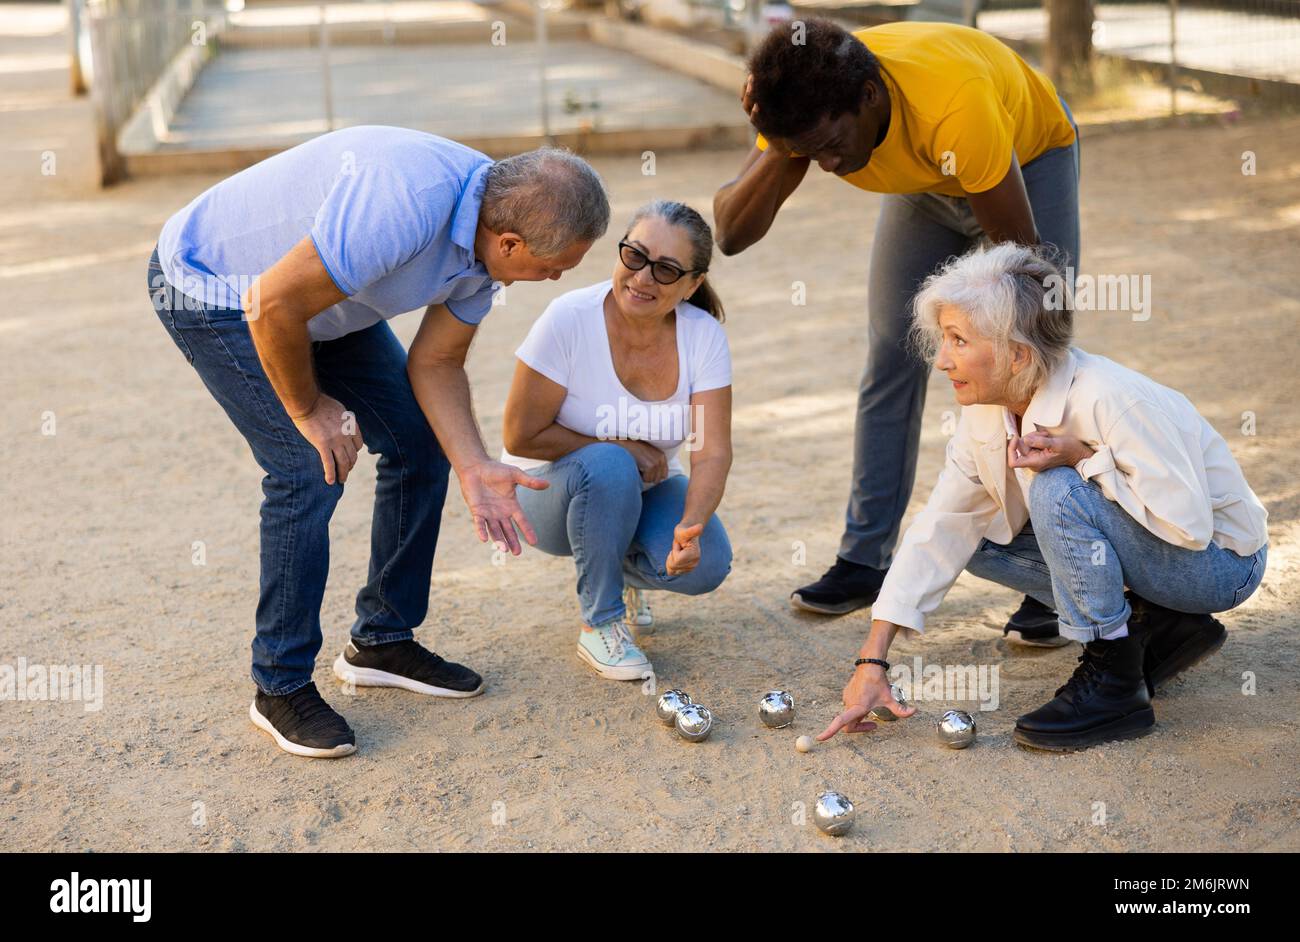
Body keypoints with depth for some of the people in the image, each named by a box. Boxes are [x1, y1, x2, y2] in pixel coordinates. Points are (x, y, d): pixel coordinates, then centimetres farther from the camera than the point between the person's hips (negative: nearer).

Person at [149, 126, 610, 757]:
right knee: (310, 468, -18)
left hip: (320, 297, 9)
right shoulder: (404, 207, -40)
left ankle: (383, 640, 19)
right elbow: (274, 306, -34)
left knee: (420, 443, 4)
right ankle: (281, 688, -2)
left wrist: (474, 468, -16)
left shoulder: (492, 225, -11)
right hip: (211, 289, -8)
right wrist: (310, 409, -18)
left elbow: (436, 363, -3)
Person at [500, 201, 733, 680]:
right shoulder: (570, 318, -24)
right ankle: (599, 623, -15)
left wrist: (691, 525, -38)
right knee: (608, 467, -36)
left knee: (704, 564, -25)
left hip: (646, 491, 3)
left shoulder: (703, 334, -15)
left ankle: (621, 570, 11)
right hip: (553, 488, -3)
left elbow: (712, 452, -20)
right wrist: (624, 448, -20)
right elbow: (521, 436, -20)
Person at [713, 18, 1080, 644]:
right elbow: (732, 234, -31)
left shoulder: (954, 104, -45)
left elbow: (1018, 253, -33)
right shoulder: (806, 103, -30)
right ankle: (865, 559, 11)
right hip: (925, 182, 5)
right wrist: (782, 156, -47)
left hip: (1029, 158, -4)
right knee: (889, 363, 2)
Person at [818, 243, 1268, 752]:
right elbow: (942, 527, -6)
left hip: (1220, 562, -8)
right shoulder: (986, 412, -8)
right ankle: (1157, 629, 6)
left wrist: (1086, 458, -32)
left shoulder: (1112, 402, -31)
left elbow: (1189, 524, -29)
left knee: (1058, 491, -30)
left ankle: (1114, 685, -16)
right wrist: (872, 661, -10)